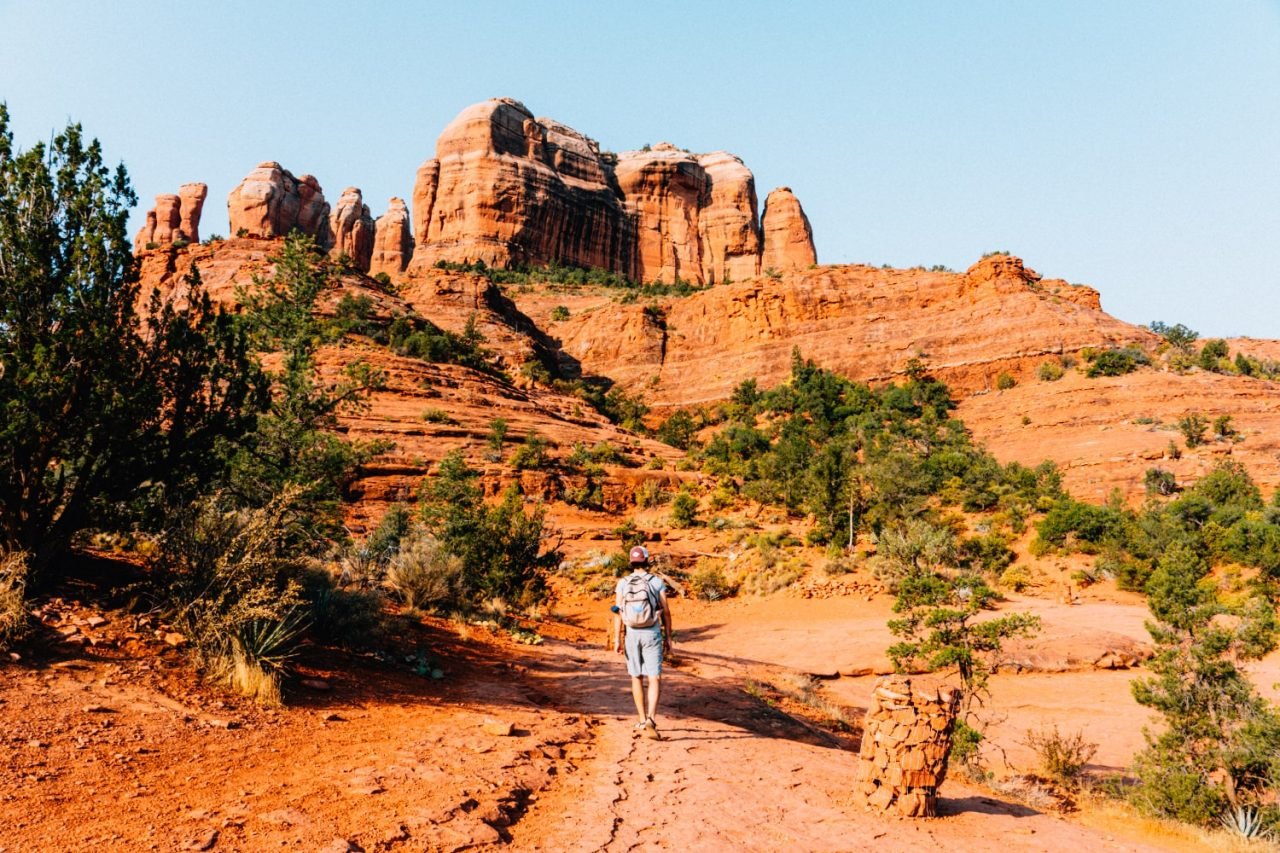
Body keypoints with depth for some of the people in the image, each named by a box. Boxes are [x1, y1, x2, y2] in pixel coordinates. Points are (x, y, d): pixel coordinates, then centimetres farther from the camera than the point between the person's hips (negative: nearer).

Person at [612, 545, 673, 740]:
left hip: (632, 634, 2)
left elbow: (618, 613, -6)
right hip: (652, 634, -2)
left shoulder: (623, 583, -1)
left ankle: (643, 721, 22)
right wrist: (668, 637, 4)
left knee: (637, 678, 16)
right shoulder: (657, 582, -4)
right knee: (654, 679, -3)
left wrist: (617, 640, -3)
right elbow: (666, 611, -4)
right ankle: (650, 719, -23)